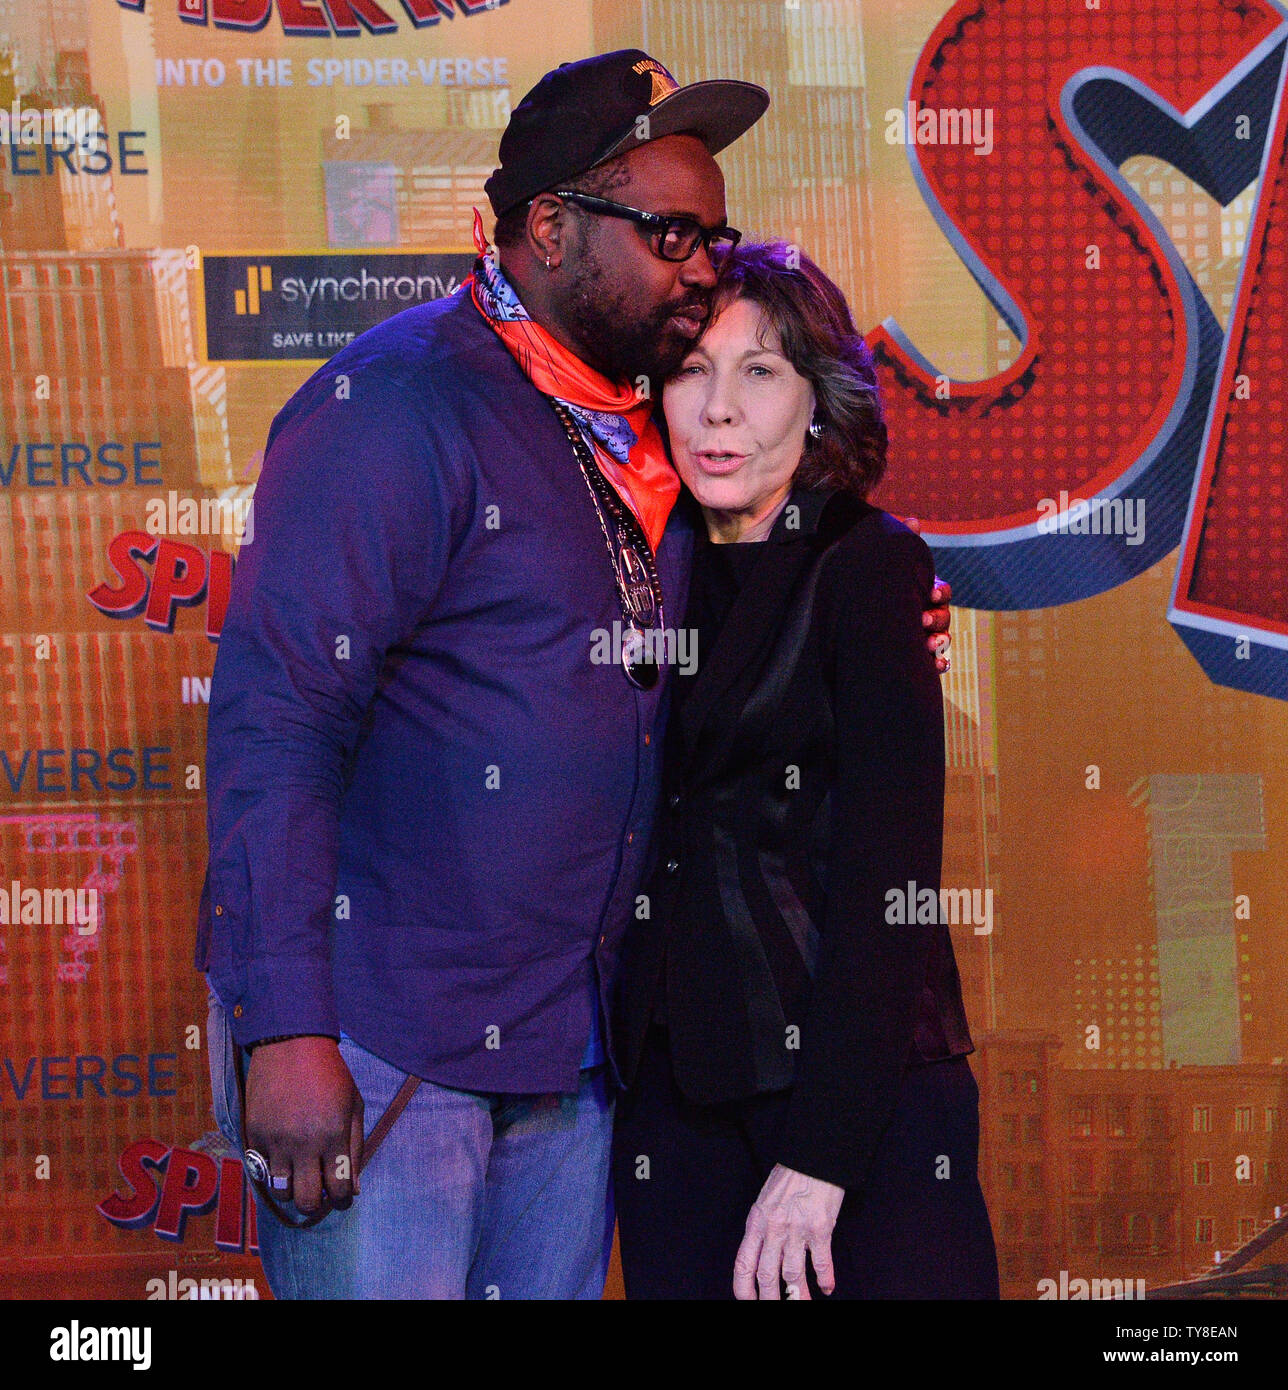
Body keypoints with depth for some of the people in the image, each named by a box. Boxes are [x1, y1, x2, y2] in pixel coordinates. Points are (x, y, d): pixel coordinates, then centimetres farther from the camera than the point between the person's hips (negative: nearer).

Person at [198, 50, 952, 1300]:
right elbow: (273, 720, -18)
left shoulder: (640, 438, 12)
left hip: (567, 1047, 8)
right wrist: (285, 1034, -23)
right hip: (376, 1044, -8)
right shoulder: (396, 406, -12)